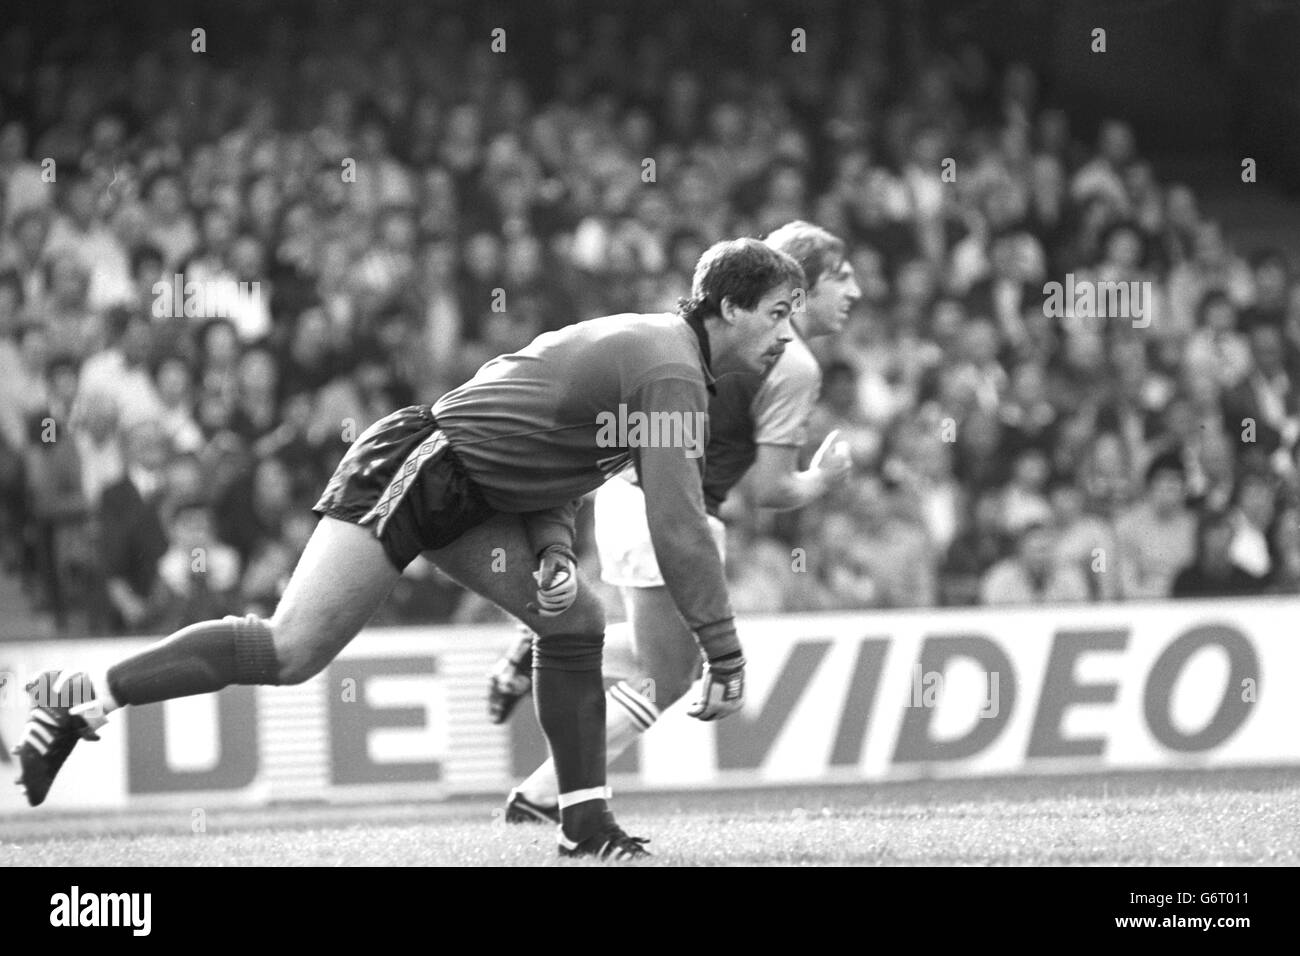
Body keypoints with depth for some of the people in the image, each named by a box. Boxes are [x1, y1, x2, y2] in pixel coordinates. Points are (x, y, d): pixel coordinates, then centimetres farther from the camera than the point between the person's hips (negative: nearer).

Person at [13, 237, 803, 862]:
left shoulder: (643, 345, 15)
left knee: (576, 620, 6)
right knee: (290, 653, -15)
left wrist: (554, 546, 1)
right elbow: (678, 525, -22)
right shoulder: (672, 371, -17)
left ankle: (586, 823, 11)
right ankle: (80, 698, -10)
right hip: (410, 474, -10)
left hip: (471, 494, 11)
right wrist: (726, 656, -17)